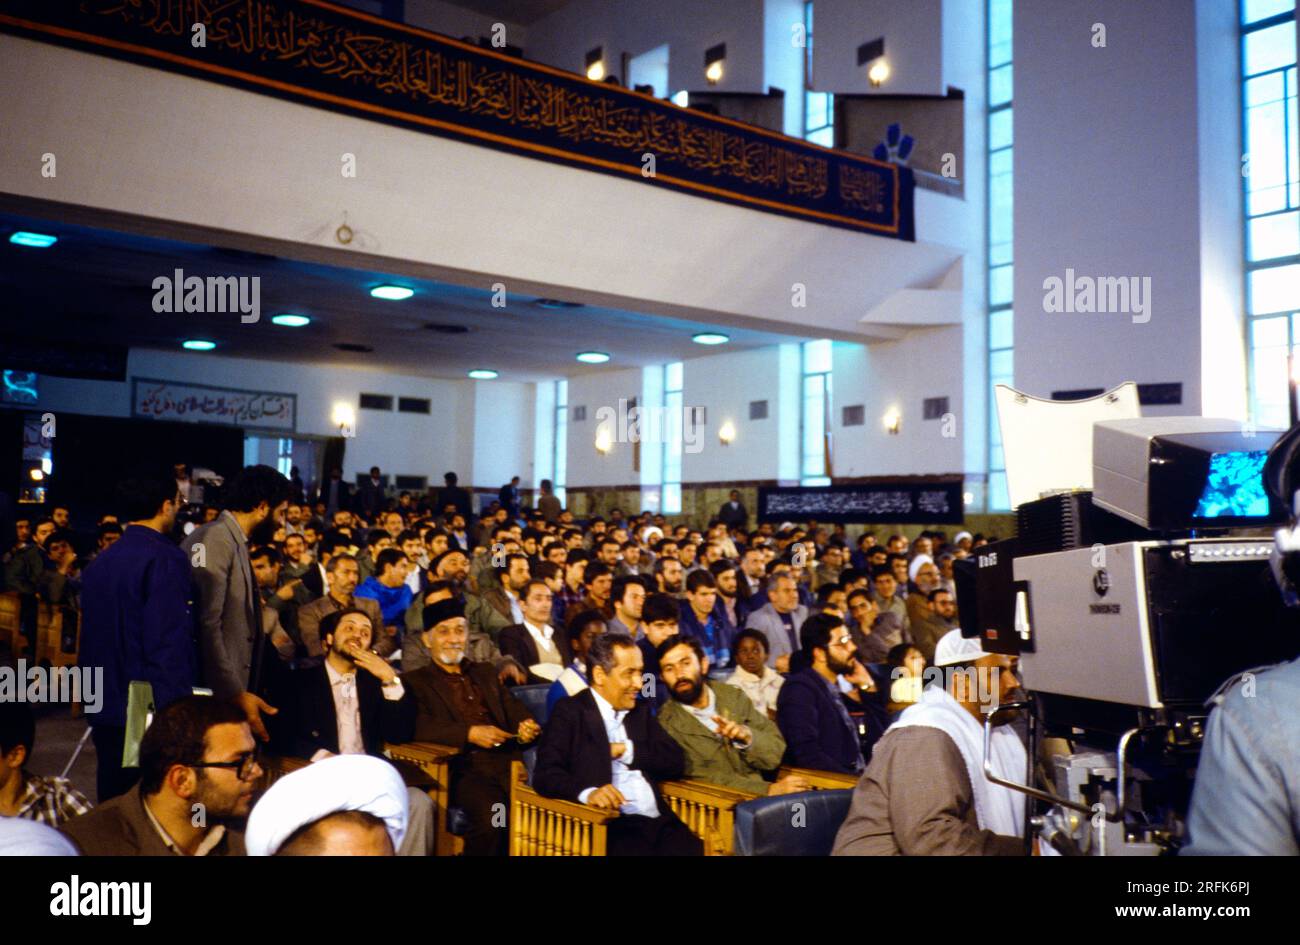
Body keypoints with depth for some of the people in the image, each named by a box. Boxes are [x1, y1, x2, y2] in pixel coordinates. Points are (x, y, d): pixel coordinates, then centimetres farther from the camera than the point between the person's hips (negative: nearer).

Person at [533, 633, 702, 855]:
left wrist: (626, 750, -1)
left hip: (657, 820, 5)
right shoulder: (570, 712, 3)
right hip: (609, 825, -5)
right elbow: (546, 774, -9)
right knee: (641, 851, -33)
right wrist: (587, 792, -27)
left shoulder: (641, 712, 21)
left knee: (692, 849, -23)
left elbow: (676, 763, 12)